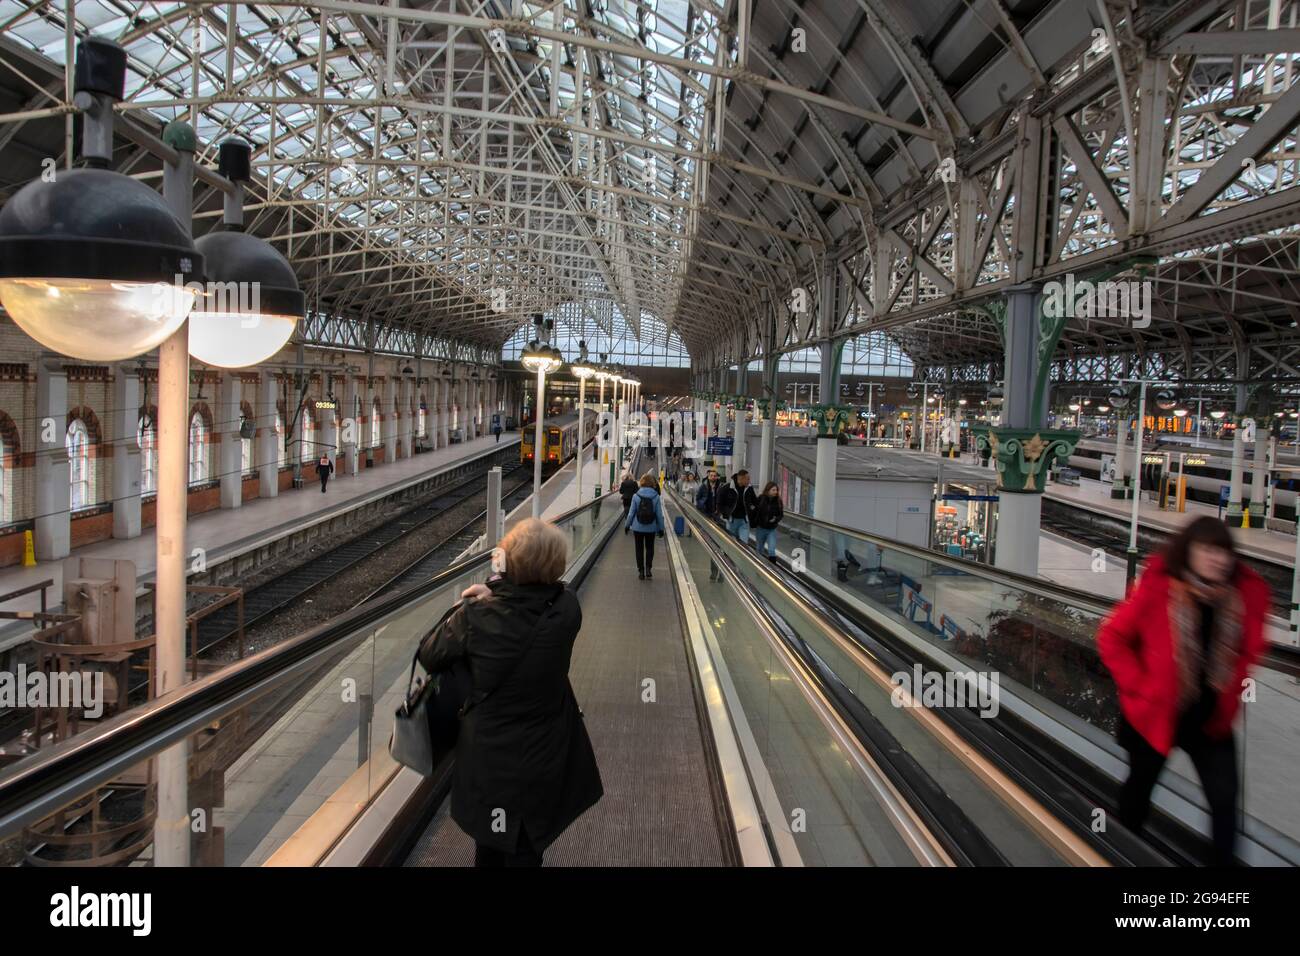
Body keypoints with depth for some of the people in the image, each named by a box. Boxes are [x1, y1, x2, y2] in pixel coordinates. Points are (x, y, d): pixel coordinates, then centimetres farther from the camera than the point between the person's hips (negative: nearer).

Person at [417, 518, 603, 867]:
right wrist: (496, 593, -6)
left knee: (489, 844, 26)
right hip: (544, 755, 0)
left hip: (487, 752, 0)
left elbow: (428, 657, -7)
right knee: (525, 850, 20)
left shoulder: (476, 616, -23)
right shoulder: (568, 608, -19)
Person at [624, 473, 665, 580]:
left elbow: (631, 512, -5)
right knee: (649, 548, 18)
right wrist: (661, 528, 5)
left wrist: (627, 525, 7)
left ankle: (641, 571, 14)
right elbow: (659, 514, -5)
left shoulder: (636, 496, -10)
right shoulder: (656, 497, -9)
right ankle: (648, 568, 6)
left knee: (639, 549, 13)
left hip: (638, 527, 0)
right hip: (651, 528, 0)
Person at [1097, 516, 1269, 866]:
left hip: (1211, 718, 2)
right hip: (1155, 713, -2)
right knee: (1140, 786, 18)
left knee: (1225, 799, -5)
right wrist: (1138, 685, -14)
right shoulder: (1157, 589, -21)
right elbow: (1111, 638, -11)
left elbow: (1253, 647, 9)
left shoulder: (1244, 595, -10)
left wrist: (1233, 684, -2)